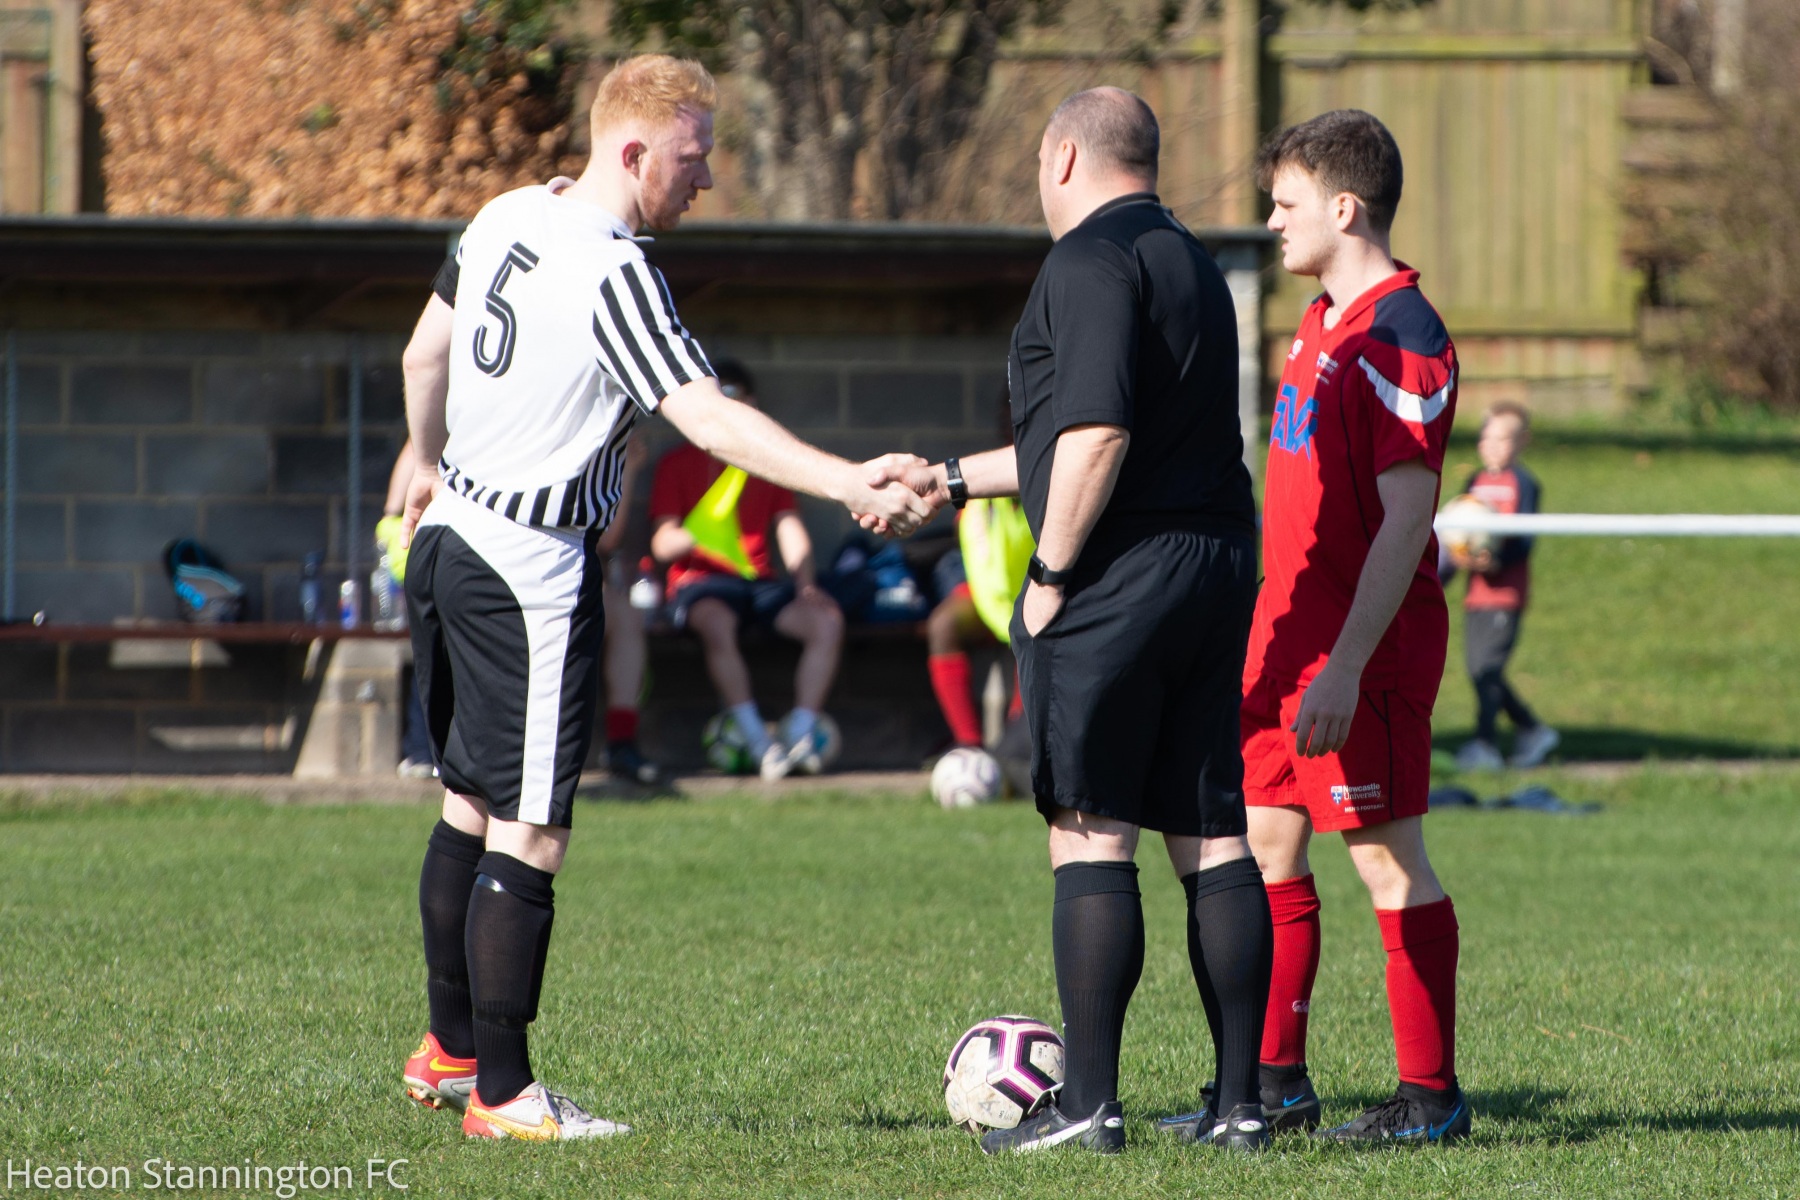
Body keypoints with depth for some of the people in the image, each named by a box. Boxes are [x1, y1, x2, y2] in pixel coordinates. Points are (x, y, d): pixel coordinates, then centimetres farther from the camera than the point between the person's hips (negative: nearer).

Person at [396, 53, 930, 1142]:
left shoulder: (508, 217, 6)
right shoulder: (614, 277, -20)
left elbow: (425, 353, 20)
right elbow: (710, 418, -29)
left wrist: (429, 461, 36)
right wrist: (853, 485, -33)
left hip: (453, 535, 10)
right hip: (533, 572, -10)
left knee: (470, 806, 19)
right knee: (529, 838, -5)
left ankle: (450, 1049, 29)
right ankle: (500, 1091, -3)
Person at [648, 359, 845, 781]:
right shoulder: (678, 463, 8)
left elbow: (790, 531, 9)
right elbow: (662, 545, -2)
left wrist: (805, 583, -9)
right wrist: (694, 535, -26)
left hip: (759, 581, 4)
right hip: (699, 582, -4)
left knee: (827, 620, -24)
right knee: (717, 623, -39)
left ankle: (800, 734, -29)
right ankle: (758, 741, -42)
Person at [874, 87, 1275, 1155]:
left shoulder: (1091, 261, -10)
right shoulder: (1192, 263, 20)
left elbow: (1097, 437, -21)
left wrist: (1050, 574, -12)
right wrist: (949, 479, 32)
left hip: (1119, 582, -8)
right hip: (1219, 565, 8)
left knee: (1092, 837, -4)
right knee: (1214, 842, 7)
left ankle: (1089, 1104, -4)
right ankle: (1240, 1101, 6)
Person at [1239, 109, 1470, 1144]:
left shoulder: (1400, 339, -15)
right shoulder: (1323, 326, 15)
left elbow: (1405, 522, -20)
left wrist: (1346, 667, -24)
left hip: (1364, 646, -9)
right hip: (1292, 633, 9)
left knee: (1390, 860, -5)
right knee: (1268, 845, 10)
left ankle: (1432, 1095, 1)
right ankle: (1277, 1078, 17)